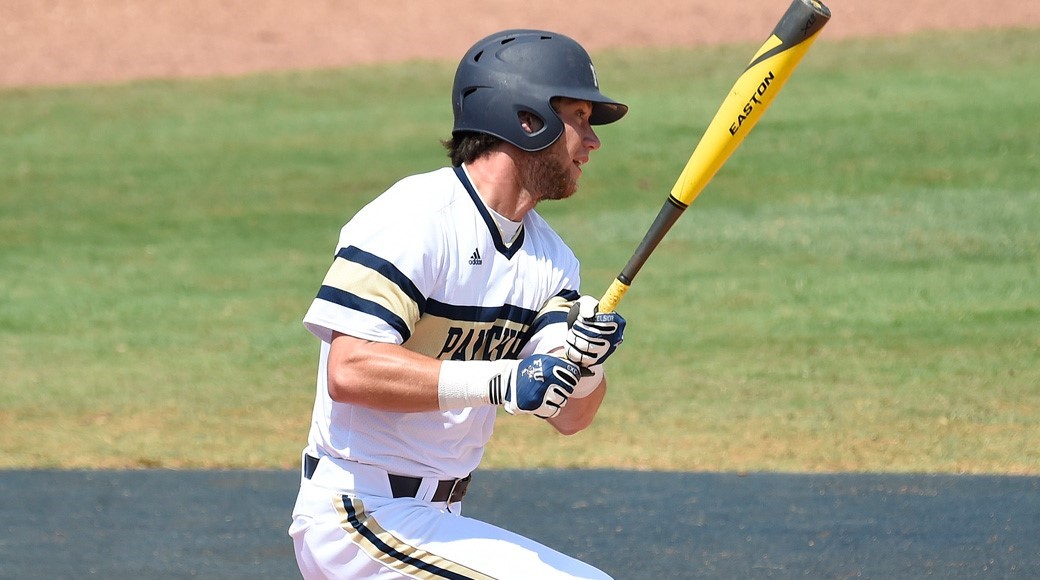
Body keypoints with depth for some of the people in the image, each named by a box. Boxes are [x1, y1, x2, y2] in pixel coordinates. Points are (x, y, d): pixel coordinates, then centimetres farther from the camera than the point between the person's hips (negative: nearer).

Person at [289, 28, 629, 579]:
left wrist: (585, 365, -18)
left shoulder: (549, 257, 10)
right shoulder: (415, 218, -16)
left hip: (431, 521, 9)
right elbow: (351, 370, -27)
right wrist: (498, 381, -32)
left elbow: (568, 416, 4)